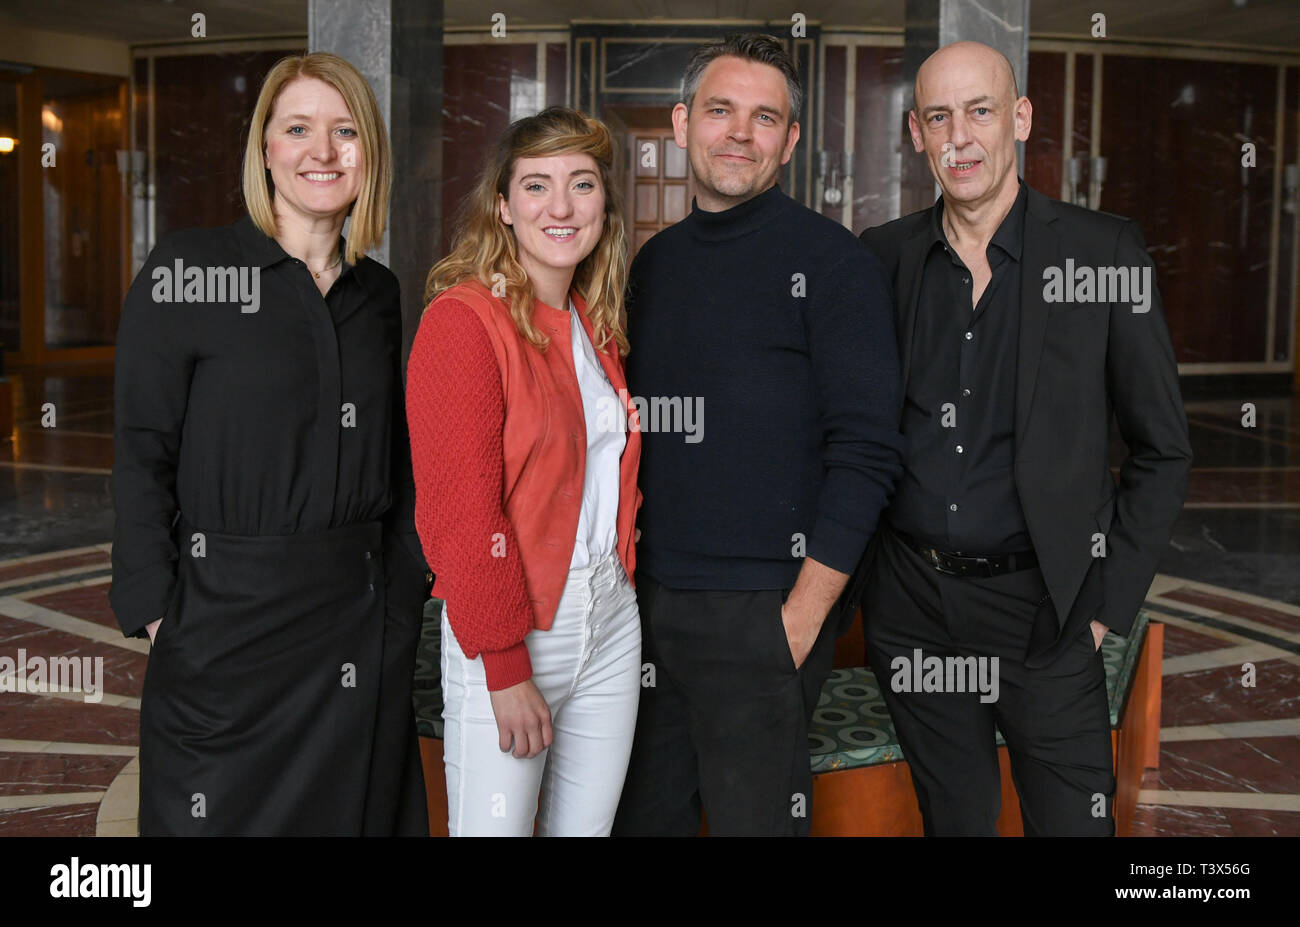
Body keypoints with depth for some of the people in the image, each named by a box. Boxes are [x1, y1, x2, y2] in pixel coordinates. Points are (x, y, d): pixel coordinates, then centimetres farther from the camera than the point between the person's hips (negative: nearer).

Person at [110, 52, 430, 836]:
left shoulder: (377, 292, 10)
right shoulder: (186, 272, -5)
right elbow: (142, 455, -6)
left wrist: (406, 580, 8)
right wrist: (157, 611, -11)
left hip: (366, 630, 5)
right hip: (227, 623, -4)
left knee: (358, 807, 12)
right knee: (223, 811, 5)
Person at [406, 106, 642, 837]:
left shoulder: (597, 325, 11)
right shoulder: (464, 320, -12)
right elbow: (459, 509, -16)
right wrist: (505, 667, -17)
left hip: (611, 619, 7)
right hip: (508, 633, -7)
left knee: (586, 826, 14)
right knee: (493, 826, 1)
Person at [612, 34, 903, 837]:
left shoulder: (831, 260, -6)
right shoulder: (654, 263, 12)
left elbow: (866, 454, -11)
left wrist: (803, 617, -15)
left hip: (762, 616, -6)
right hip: (647, 604, 6)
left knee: (755, 816, 5)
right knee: (643, 814, 14)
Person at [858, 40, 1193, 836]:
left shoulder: (1105, 252, -5)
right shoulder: (881, 258, 3)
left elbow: (1164, 451, -1)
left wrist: (1108, 602, -5)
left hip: (1041, 610, -2)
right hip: (911, 608, 3)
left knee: (1073, 819, 4)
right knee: (953, 819, 15)